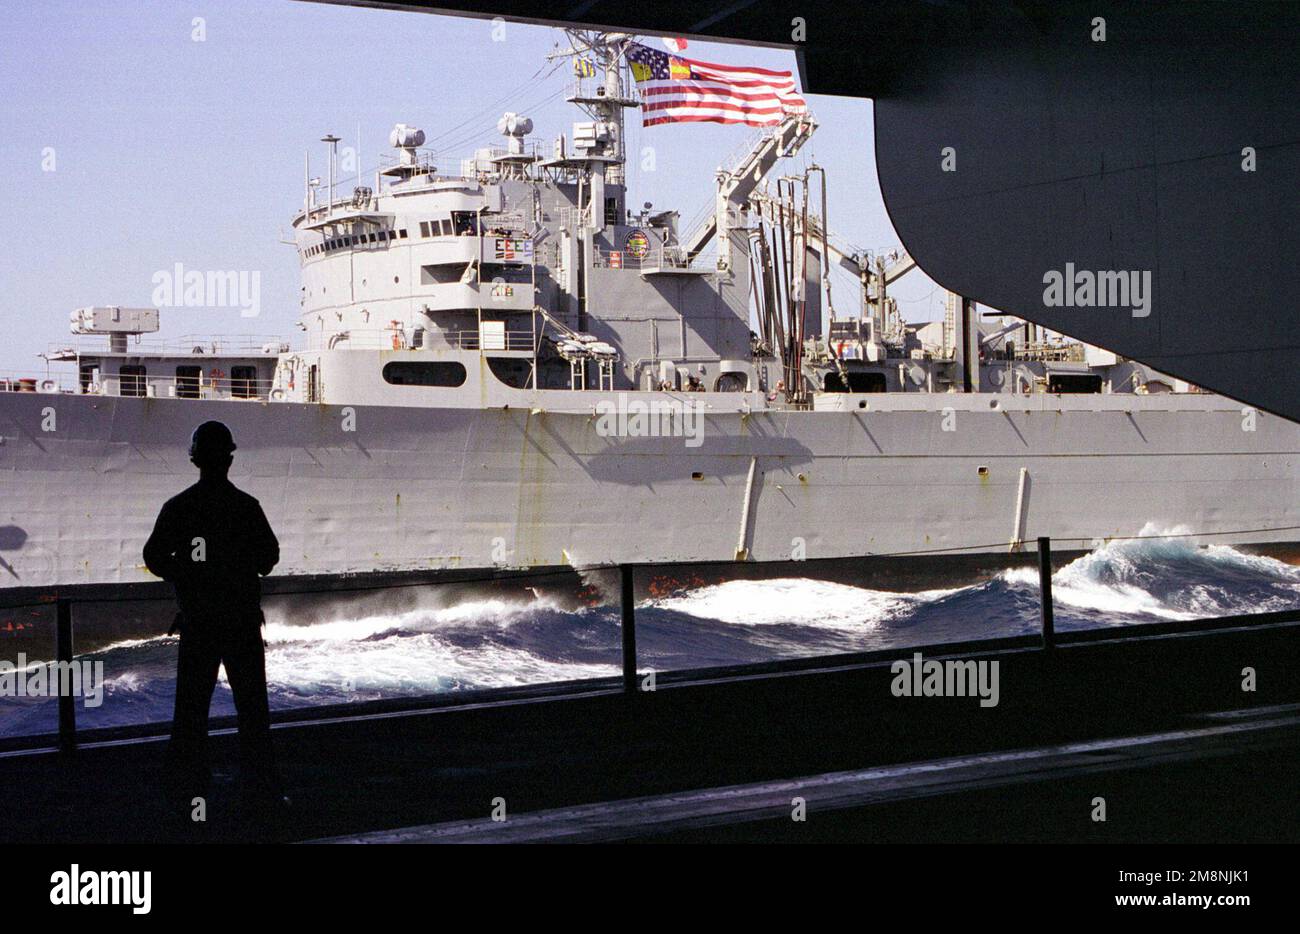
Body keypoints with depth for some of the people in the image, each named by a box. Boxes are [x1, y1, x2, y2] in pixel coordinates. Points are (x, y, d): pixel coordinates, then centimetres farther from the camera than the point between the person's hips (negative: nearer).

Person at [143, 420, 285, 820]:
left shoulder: (177, 507, -2)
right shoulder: (245, 506, -9)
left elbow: (155, 557, 2)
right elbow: (268, 555, -3)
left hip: (196, 621, 3)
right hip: (242, 620, -2)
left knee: (191, 701, 13)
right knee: (252, 704, 1)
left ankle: (187, 780, 17)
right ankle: (259, 787, -1)